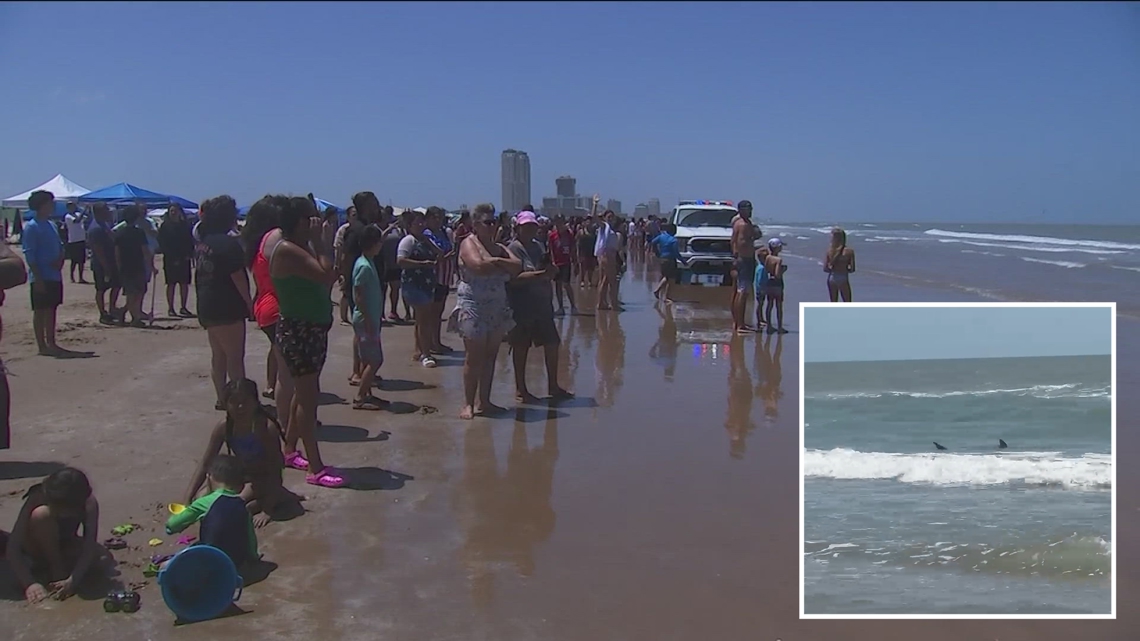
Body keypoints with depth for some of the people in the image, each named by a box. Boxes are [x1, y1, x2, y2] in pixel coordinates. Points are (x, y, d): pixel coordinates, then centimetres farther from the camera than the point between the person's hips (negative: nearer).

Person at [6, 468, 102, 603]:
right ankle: (57, 573, -19)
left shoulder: (89, 503, -28)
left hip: (63, 546, 1)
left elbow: (90, 547, -34)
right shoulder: (38, 499, -32)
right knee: (41, 515, -34)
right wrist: (30, 583, -49)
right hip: (35, 550, -1)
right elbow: (13, 548, -37)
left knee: (95, 553, -33)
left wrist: (73, 581, -49)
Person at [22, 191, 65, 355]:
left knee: (51, 309, 12)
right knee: (40, 311, -1)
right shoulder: (31, 227, -11)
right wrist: (38, 278, -20)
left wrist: (60, 259, -4)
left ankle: (51, 343, 19)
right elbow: (29, 255, -15)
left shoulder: (51, 225, 13)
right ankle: (42, 346, 3)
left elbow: (60, 246, 19)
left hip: (55, 276, 8)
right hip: (41, 278, -8)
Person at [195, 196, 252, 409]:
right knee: (235, 356, -4)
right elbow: (237, 277, -18)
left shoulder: (204, 242, 10)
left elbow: (201, 275, 16)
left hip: (208, 307, 9)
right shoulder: (228, 243, -16)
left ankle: (222, 398, 22)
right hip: (227, 308, -9)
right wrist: (249, 303, -9)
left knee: (218, 355, 15)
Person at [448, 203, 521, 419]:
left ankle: (484, 401, 14)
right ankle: (468, 404, 4)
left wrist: (495, 261, -11)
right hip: (473, 306, -7)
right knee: (474, 357, -4)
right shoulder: (469, 244, -4)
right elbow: (478, 266, -23)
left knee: (490, 356, 7)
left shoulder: (499, 248, 15)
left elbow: (517, 266, 1)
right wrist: (499, 263, -6)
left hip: (497, 307, 7)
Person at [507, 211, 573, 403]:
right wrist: (541, 274, -29)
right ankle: (520, 390, 15)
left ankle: (553, 387, 23)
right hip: (522, 306, -7)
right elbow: (514, 278, -23)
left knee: (552, 344, 10)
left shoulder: (537, 246, 13)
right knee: (521, 347, 4)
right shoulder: (513, 249, -10)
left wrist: (551, 270, -4)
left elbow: (548, 273, 20)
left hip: (542, 305, 8)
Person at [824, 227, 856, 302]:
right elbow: (852, 269, -11)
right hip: (843, 279, -3)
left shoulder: (829, 251, -3)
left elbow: (825, 269, -4)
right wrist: (844, 269, 9)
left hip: (831, 279, 3)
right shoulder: (849, 251, -9)